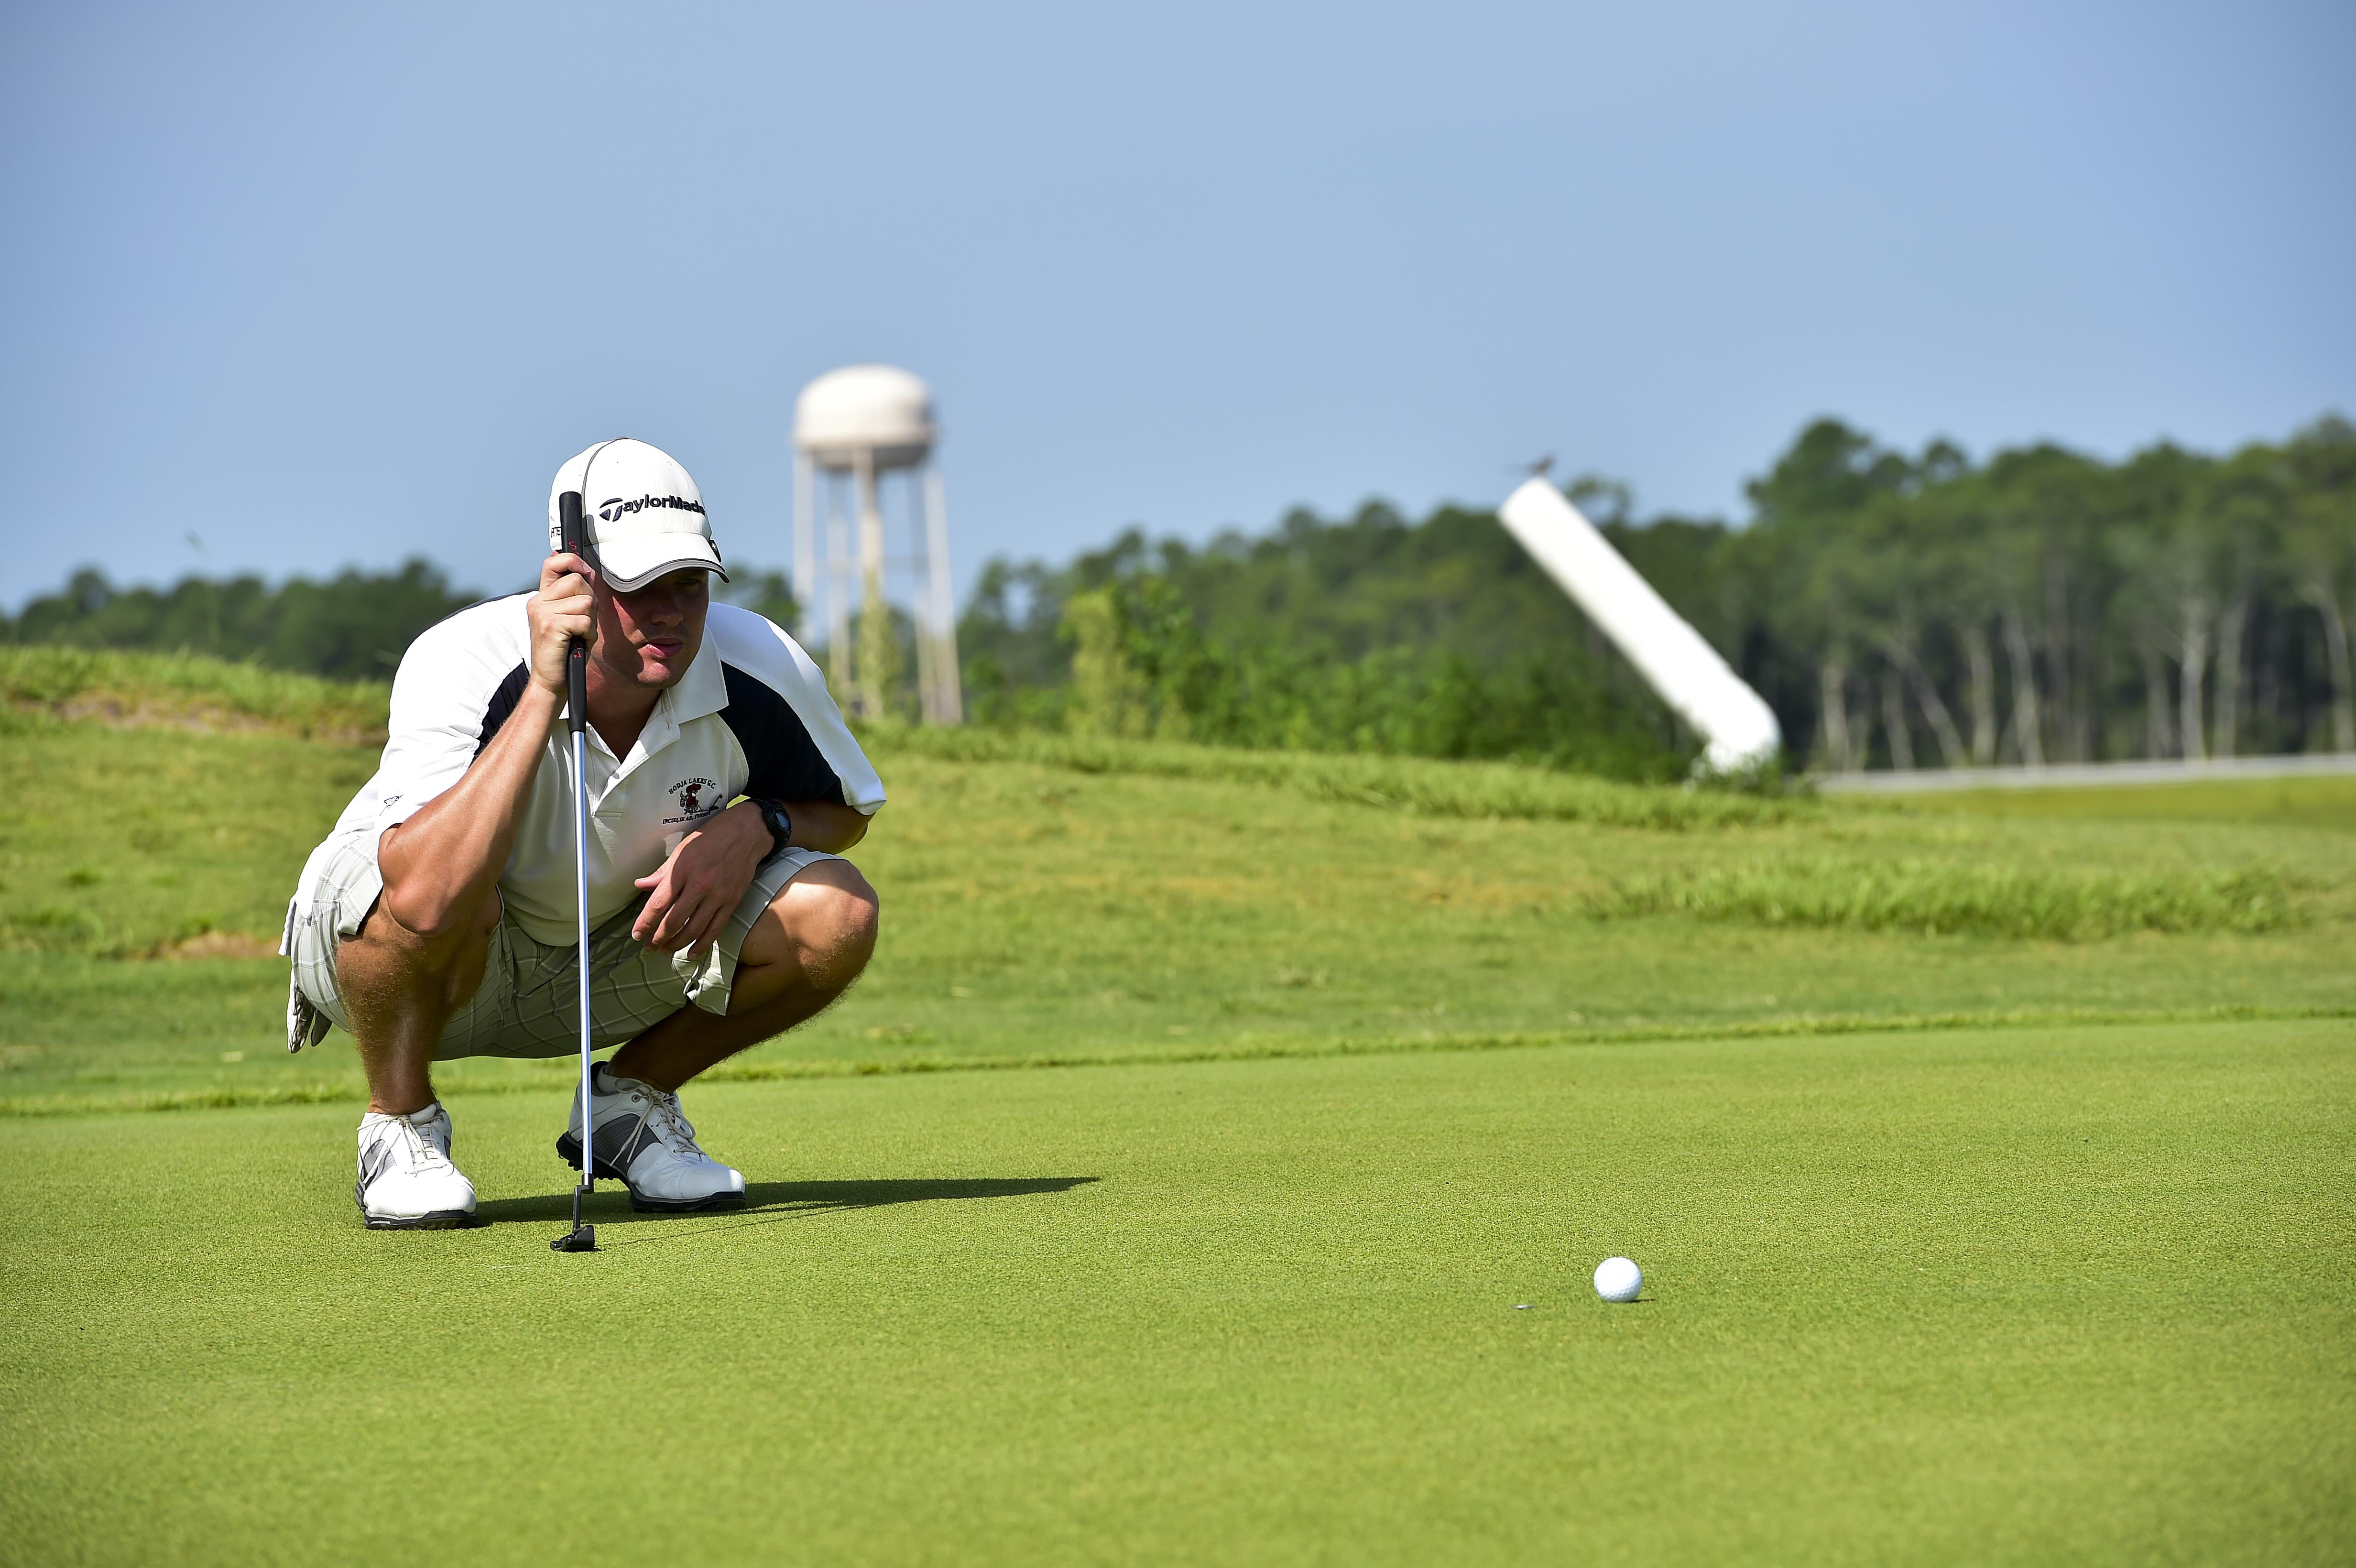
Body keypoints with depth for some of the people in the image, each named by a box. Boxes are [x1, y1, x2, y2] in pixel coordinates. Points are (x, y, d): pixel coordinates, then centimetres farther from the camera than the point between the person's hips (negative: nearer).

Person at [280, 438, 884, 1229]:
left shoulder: (762, 671, -20)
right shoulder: (458, 664, -32)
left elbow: (844, 809, 2)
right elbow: (426, 895, -48)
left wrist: (756, 824, -22)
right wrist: (543, 695, -49)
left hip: (601, 968, 4)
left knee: (835, 913, -18)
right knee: (430, 895, -41)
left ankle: (630, 1099, 7)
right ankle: (400, 1122, -8)